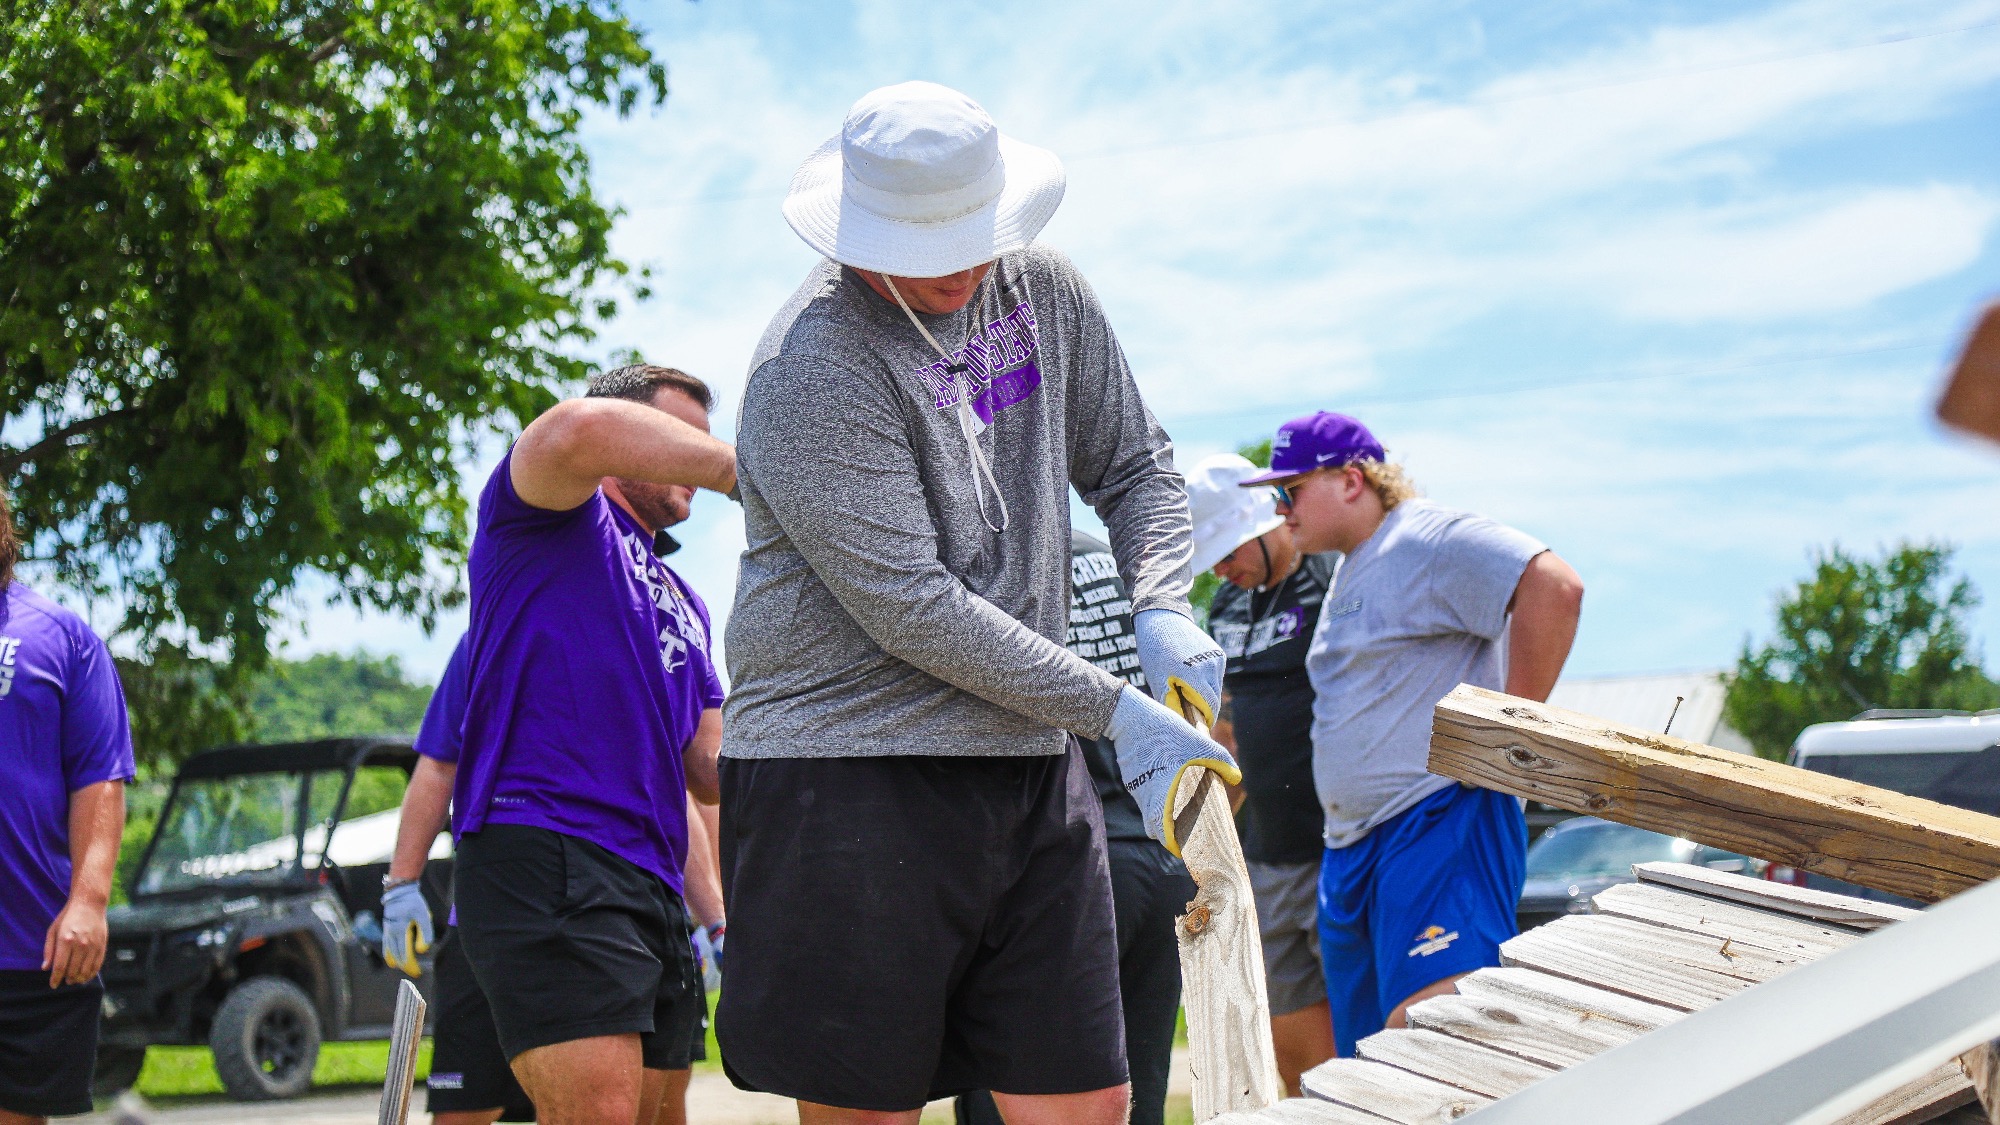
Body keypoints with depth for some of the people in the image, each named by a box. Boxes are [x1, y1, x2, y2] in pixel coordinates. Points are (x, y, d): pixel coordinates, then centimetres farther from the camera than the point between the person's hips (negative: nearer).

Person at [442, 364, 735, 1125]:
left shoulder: (684, 606, 30)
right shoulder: (562, 518, 6)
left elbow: (710, 769, 25)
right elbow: (582, 431, -20)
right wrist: (744, 471, -12)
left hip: (653, 883, 9)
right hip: (544, 853, -9)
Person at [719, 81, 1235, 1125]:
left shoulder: (1041, 287, 8)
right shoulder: (812, 369, -15)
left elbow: (1134, 465, 19)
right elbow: (911, 609, -18)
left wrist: (1161, 610, -2)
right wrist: (1118, 709, -16)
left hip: (1029, 767, 6)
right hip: (847, 773, -6)